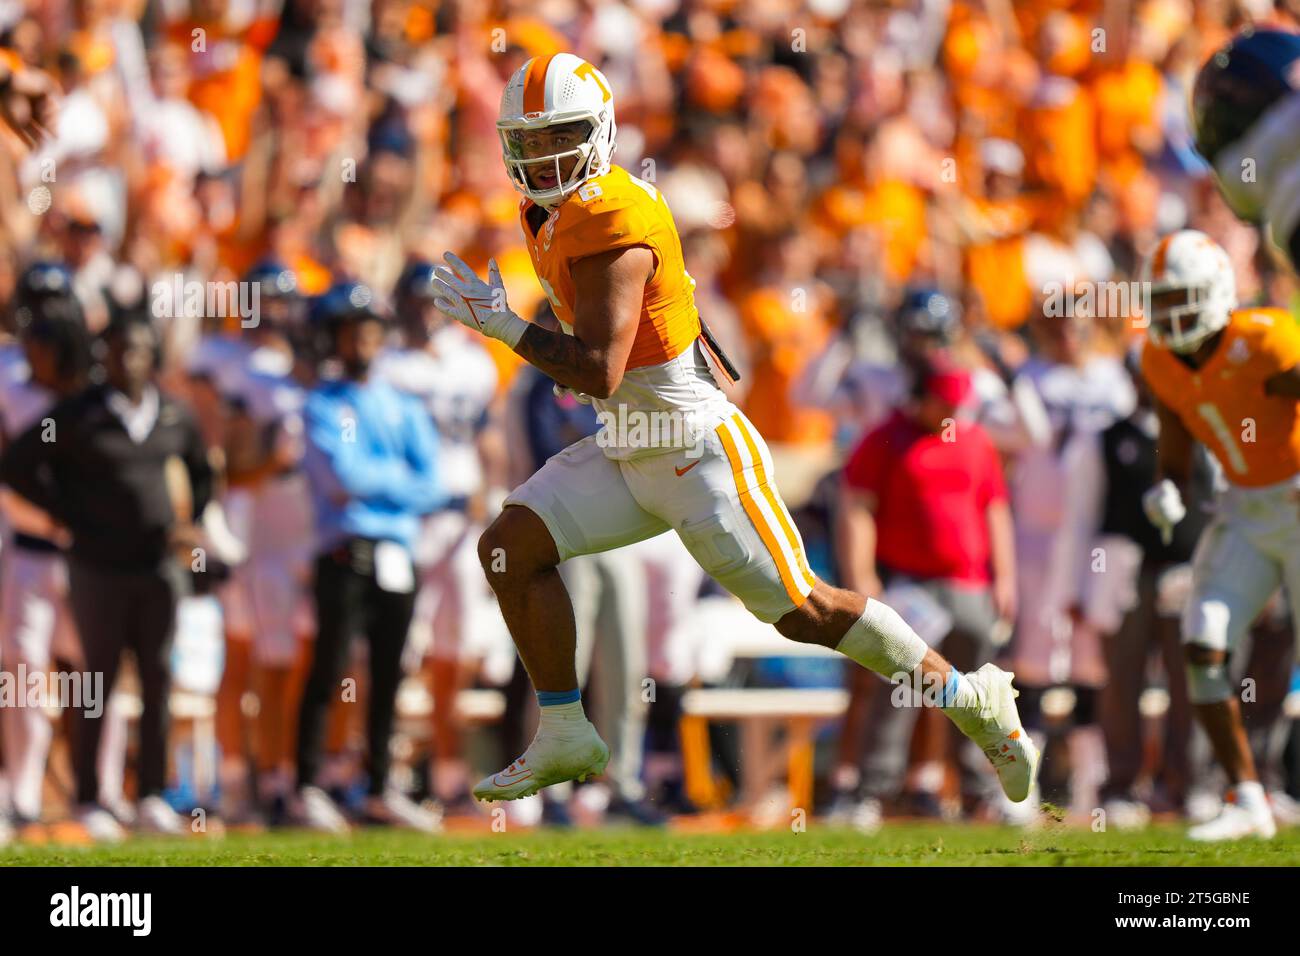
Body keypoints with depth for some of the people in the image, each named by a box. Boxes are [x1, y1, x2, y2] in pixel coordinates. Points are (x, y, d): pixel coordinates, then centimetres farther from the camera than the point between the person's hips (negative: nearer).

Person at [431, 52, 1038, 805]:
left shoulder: (611, 228, -23)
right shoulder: (556, 213, 7)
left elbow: (600, 373, -29)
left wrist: (502, 325, -25)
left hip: (701, 454, -9)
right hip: (632, 454, 9)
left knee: (806, 611, -2)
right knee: (511, 547, -4)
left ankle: (975, 701, 14)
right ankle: (566, 739, 4)